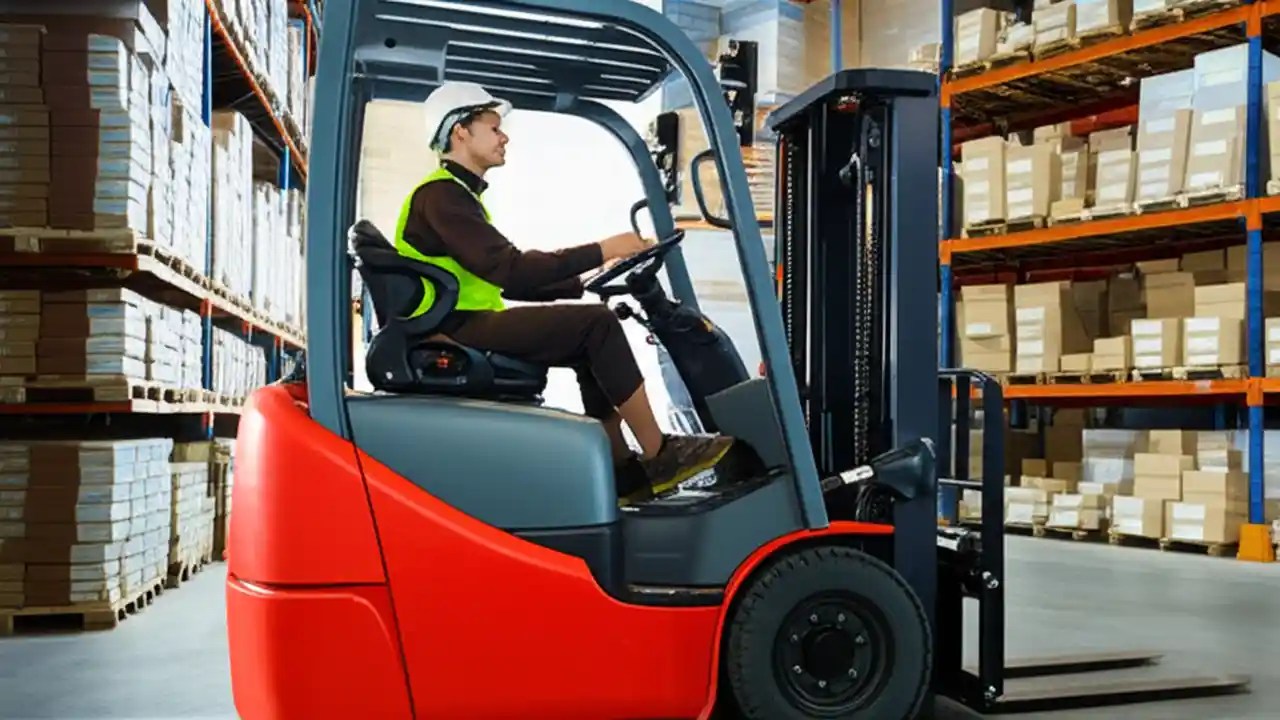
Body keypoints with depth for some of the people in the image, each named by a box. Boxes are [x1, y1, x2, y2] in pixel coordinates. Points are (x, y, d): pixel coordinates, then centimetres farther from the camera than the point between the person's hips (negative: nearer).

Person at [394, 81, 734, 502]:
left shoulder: (453, 195, 20)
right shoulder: (440, 195, -13)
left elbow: (505, 279, 19)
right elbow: (510, 271, -24)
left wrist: (583, 284, 12)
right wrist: (599, 252, -20)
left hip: (466, 327, 10)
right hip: (455, 331, -10)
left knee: (592, 342, 5)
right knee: (596, 325, -17)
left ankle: (622, 471, 2)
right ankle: (659, 456, -10)